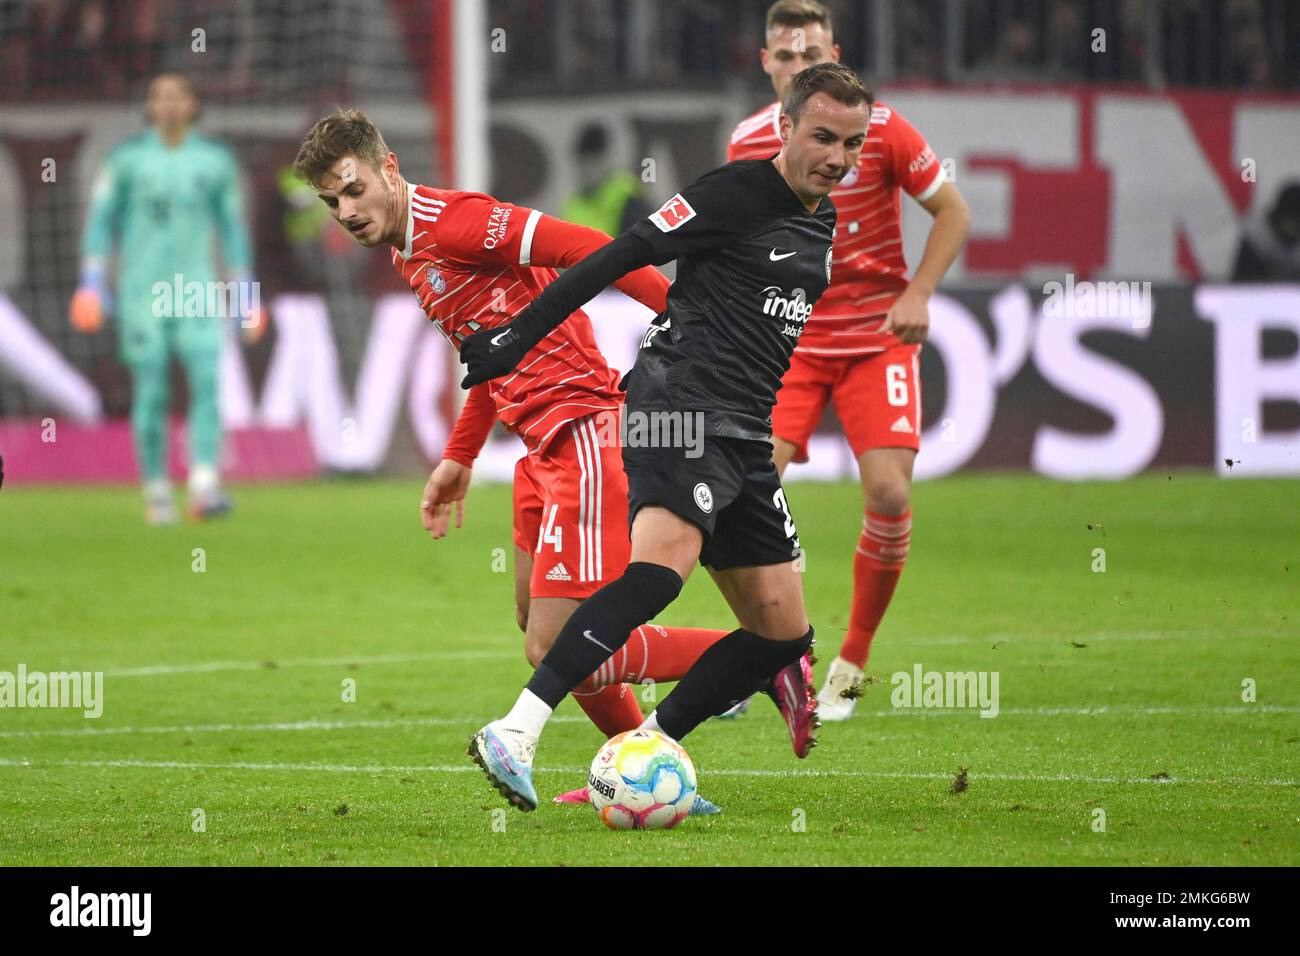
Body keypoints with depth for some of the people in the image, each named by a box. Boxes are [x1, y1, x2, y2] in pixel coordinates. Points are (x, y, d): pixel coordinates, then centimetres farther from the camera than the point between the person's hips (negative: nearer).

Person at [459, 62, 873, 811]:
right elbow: (619, 259, -9)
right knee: (662, 564, -33)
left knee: (784, 631, 4)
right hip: (682, 408, -9)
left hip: (747, 440, 9)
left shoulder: (825, 222, 17)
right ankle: (515, 735, -39)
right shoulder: (735, 194, -8)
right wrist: (515, 341, -11)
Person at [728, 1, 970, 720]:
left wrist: (917, 294, -12)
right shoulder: (747, 142, -1)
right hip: (790, 337, 2)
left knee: (889, 493, -14)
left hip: (876, 334, -1)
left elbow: (952, 211, -1)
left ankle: (852, 664, 5)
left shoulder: (879, 127, -9)